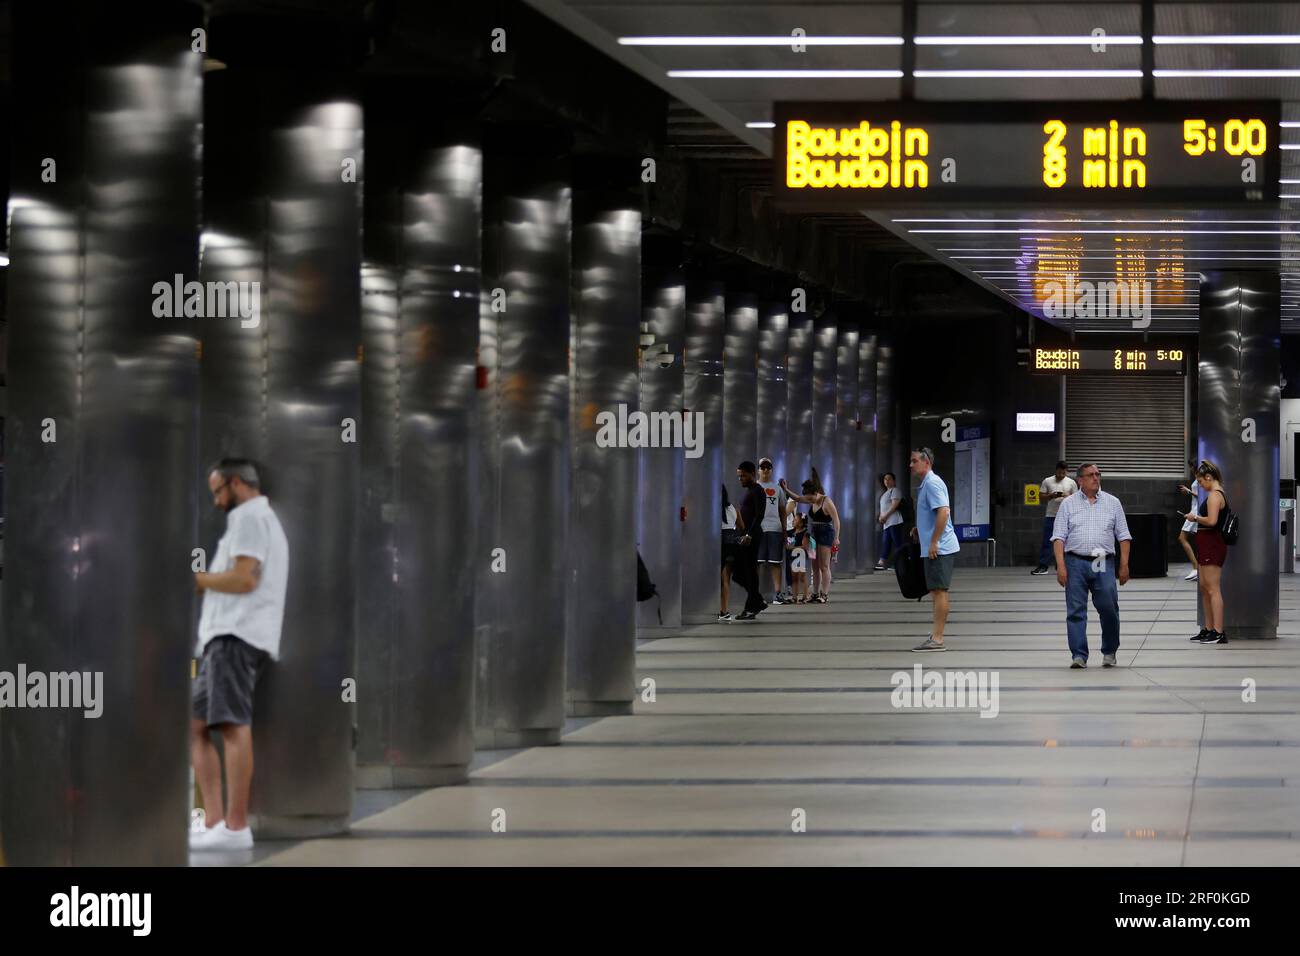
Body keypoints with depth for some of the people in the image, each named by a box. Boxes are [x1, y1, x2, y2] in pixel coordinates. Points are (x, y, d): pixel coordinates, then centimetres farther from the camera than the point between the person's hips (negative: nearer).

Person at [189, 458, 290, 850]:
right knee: (195, 725, 9)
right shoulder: (266, 521, 29)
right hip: (225, 638, 11)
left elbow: (244, 578, -17)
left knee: (234, 727, -15)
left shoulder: (249, 517, -4)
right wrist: (205, 583, 18)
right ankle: (214, 822, 3)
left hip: (237, 636, -11)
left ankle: (235, 827, -21)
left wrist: (199, 579, -3)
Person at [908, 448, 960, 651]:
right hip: (934, 548, 11)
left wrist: (934, 542, -23)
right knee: (936, 591, 13)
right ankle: (936, 635, 19)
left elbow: (943, 512, -24)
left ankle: (937, 639, -11)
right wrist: (920, 529, 16)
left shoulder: (932, 483, -14)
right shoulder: (925, 484, 18)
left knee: (939, 591, -10)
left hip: (939, 548, -11)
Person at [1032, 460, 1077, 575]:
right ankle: (1042, 566, -4)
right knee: (1046, 541, -4)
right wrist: (1051, 496, -15)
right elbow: (1041, 497, 3)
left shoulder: (1071, 482, 6)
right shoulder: (1047, 481, 4)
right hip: (1051, 516, -1)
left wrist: (1067, 497, -14)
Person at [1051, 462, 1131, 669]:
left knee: (1109, 609, -2)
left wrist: (1124, 565, 3)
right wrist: (1061, 566, -8)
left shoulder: (1113, 503, 11)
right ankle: (1079, 656, 0)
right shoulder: (1068, 504, 7)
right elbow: (1059, 537, 2)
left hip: (1104, 564, 1)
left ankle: (1109, 652, 16)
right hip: (1076, 563, -1)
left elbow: (1123, 536, 11)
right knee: (1075, 611, -3)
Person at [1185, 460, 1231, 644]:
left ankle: (1218, 632, -9)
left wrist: (1196, 518, -11)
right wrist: (1196, 517, 14)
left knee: (1213, 589, -9)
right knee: (1204, 586, 18)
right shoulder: (1219, 494, 16)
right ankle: (1209, 629, 25)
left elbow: (1211, 520, -26)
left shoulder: (1214, 495, -16)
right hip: (1208, 545, 11)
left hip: (1212, 545, -11)